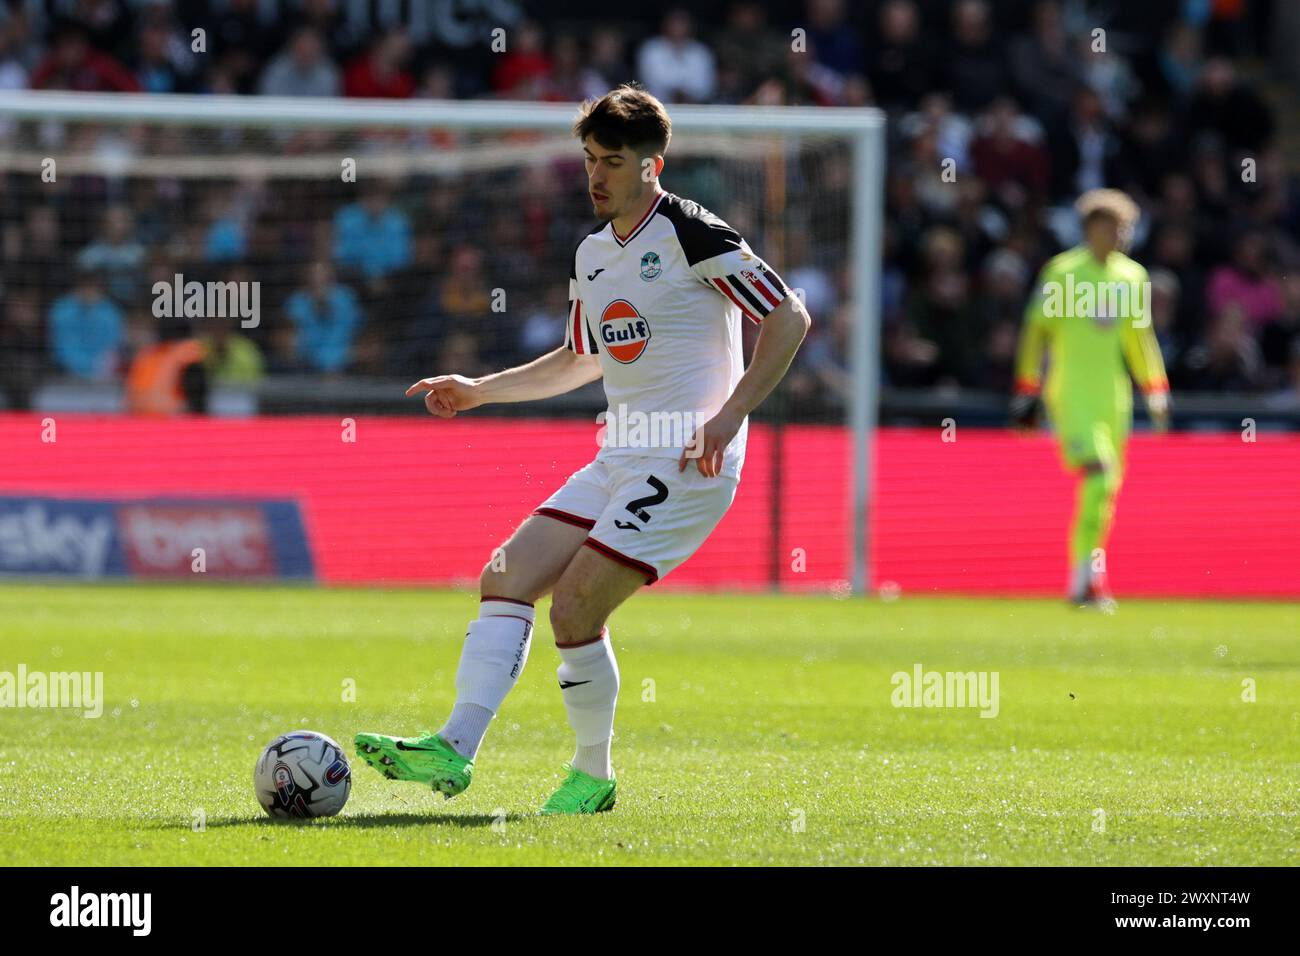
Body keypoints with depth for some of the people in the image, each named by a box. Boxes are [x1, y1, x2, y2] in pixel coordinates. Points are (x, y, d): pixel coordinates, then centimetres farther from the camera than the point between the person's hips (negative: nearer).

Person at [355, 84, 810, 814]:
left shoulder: (690, 233, -10)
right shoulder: (593, 252, 15)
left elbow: (789, 319, -13)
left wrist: (729, 414, -21)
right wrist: (477, 390, 23)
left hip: (687, 462, -9)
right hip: (619, 462, 9)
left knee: (575, 607, -15)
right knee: (506, 580, -4)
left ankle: (593, 776, 3)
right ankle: (455, 748, -11)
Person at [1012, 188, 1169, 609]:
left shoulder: (1131, 275, 11)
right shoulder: (1061, 272, -5)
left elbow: (1139, 336, 22)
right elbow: (1036, 330, -3)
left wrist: (1156, 393, 19)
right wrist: (1026, 394, -4)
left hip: (1113, 397, 6)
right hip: (1070, 396, -6)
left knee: (1106, 494, 6)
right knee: (1099, 475, -21)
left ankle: (1085, 582, 18)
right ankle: (1085, 577, -18)